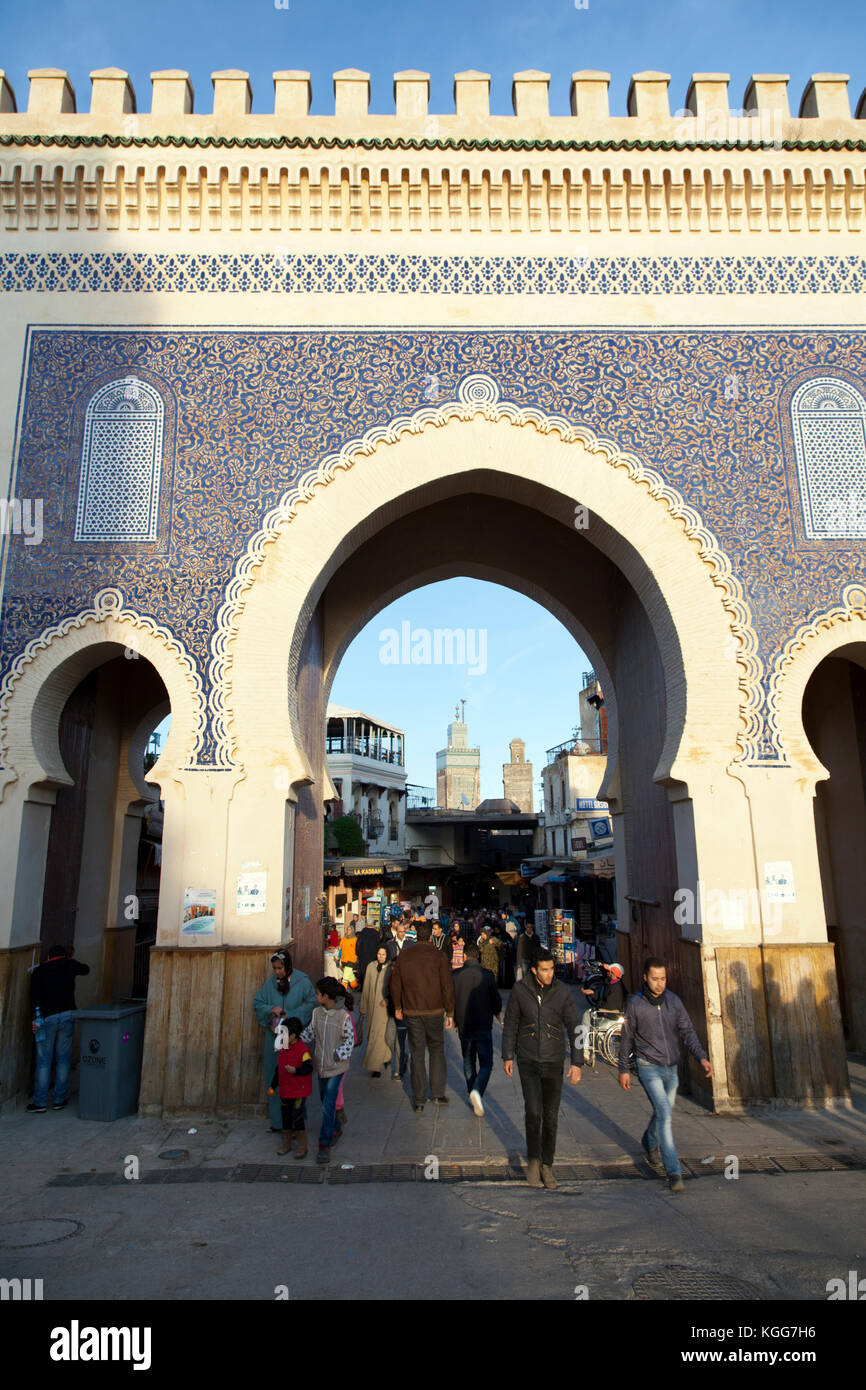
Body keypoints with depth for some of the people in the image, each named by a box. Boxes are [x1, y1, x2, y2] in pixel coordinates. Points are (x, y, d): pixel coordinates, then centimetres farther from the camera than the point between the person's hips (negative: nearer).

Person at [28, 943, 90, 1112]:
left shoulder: (39, 971, 8)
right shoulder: (69, 965, 12)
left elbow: (35, 995, -7)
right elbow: (85, 969, 33)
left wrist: (35, 1016, -12)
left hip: (47, 1018, -1)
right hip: (67, 1015, 1)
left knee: (43, 1061, 5)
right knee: (63, 1059, 9)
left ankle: (40, 1102, 6)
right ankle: (59, 1100, 13)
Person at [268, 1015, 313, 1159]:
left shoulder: (303, 1050, -16)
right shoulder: (282, 1050, 8)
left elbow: (308, 1068, -18)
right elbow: (278, 1070, 17)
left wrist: (295, 1070, -31)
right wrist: (273, 1086, 19)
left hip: (299, 1092, -7)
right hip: (285, 1091, 7)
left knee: (298, 1118, -4)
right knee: (286, 1117, 16)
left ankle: (302, 1147, 8)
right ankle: (286, 1143, 31)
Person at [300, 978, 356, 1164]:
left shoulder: (343, 1016, -16)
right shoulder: (317, 1012, -1)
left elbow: (350, 1039, -9)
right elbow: (309, 1034, 10)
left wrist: (337, 1055, -16)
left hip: (336, 1066, -5)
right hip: (321, 1065, 6)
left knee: (328, 1105, -8)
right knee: (325, 1101, 18)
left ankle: (325, 1145, 1)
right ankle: (336, 1130, 42)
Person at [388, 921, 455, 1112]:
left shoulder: (404, 956, -1)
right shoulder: (438, 956, -8)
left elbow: (395, 983, 6)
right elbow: (447, 985, -9)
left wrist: (398, 1007, 19)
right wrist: (450, 1012, -1)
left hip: (411, 1012, 2)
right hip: (434, 1011, -1)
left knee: (417, 1054, 8)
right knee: (437, 1049, 16)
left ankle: (418, 1101, 12)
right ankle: (438, 1094, 18)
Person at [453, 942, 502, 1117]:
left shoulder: (456, 975, -4)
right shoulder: (487, 974, -8)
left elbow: (451, 1000, 4)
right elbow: (496, 1000, -1)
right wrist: (497, 1013, 21)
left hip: (464, 1026, 2)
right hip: (483, 1026, -2)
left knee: (468, 1062, 19)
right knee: (486, 1064, 4)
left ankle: (473, 1095, 21)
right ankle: (477, 1091, -19)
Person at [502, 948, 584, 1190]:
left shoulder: (563, 992, -7)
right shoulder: (520, 990, -7)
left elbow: (574, 1027, -3)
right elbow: (510, 1024, 4)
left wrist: (577, 1063, -8)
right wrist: (507, 1056, 5)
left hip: (553, 1063, 1)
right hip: (527, 1061, -1)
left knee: (551, 1116, 5)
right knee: (533, 1111, -10)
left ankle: (546, 1166, 23)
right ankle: (533, 1160, 12)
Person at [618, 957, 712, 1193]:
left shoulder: (674, 1001, -1)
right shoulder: (635, 1004, -10)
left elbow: (687, 1032, 0)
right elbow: (626, 1038, -1)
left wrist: (702, 1057, -15)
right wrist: (623, 1070, 3)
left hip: (671, 1068, 4)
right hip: (648, 1068, -4)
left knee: (664, 1114, 18)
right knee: (665, 1115, -16)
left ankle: (649, 1144, 47)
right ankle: (674, 1173, -11)